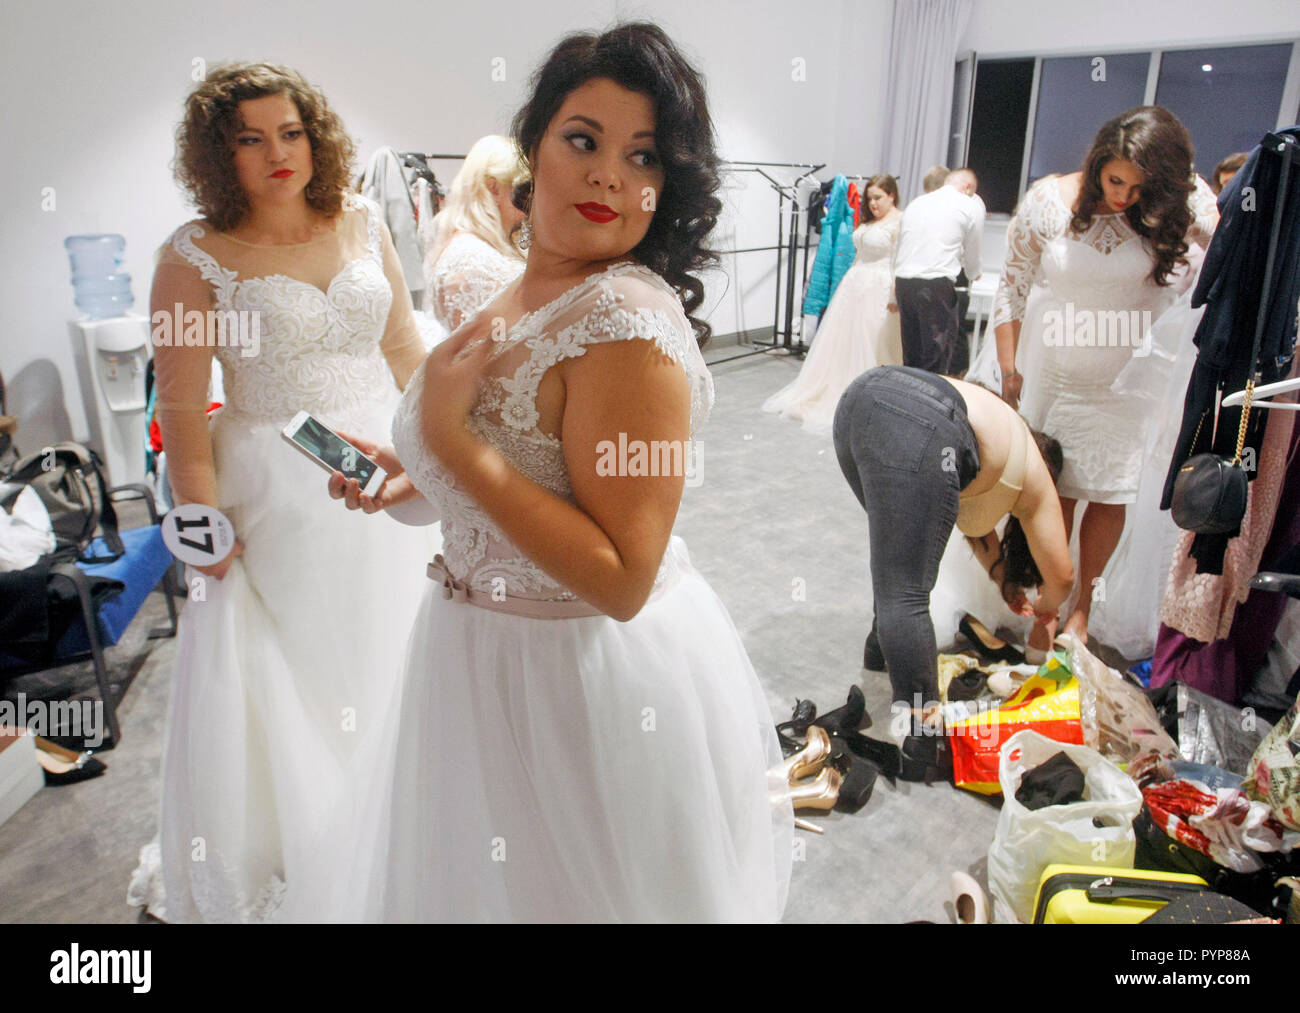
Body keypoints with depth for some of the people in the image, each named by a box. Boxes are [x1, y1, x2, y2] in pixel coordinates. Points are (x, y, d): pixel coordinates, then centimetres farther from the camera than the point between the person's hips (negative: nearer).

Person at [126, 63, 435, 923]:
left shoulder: (362, 222, 3)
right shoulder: (197, 256, -9)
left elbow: (404, 346, 9)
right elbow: (181, 410, -9)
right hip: (276, 489, -4)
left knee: (390, 657, 17)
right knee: (280, 674, 9)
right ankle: (287, 857, 35)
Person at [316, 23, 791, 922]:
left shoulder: (627, 318, -26)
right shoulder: (521, 290, 3)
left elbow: (620, 578, -28)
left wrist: (451, 441, -27)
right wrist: (413, 474, 5)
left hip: (592, 674, -8)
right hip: (491, 649, 8)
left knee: (557, 883, 18)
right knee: (492, 859, 30)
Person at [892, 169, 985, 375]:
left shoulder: (916, 202, 21)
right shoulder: (972, 206, 6)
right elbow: (972, 253, 15)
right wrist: (974, 275, 37)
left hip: (903, 281, 5)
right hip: (937, 284, -5)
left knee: (910, 355, 12)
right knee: (938, 358, -1)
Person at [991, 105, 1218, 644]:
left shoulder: (1182, 201, -9)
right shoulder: (1048, 201, -11)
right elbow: (1012, 288, -3)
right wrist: (1008, 369, -2)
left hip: (1129, 375, 1)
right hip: (1053, 371, 0)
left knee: (1110, 491, 1)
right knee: (1053, 489, 2)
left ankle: (1082, 605, 18)